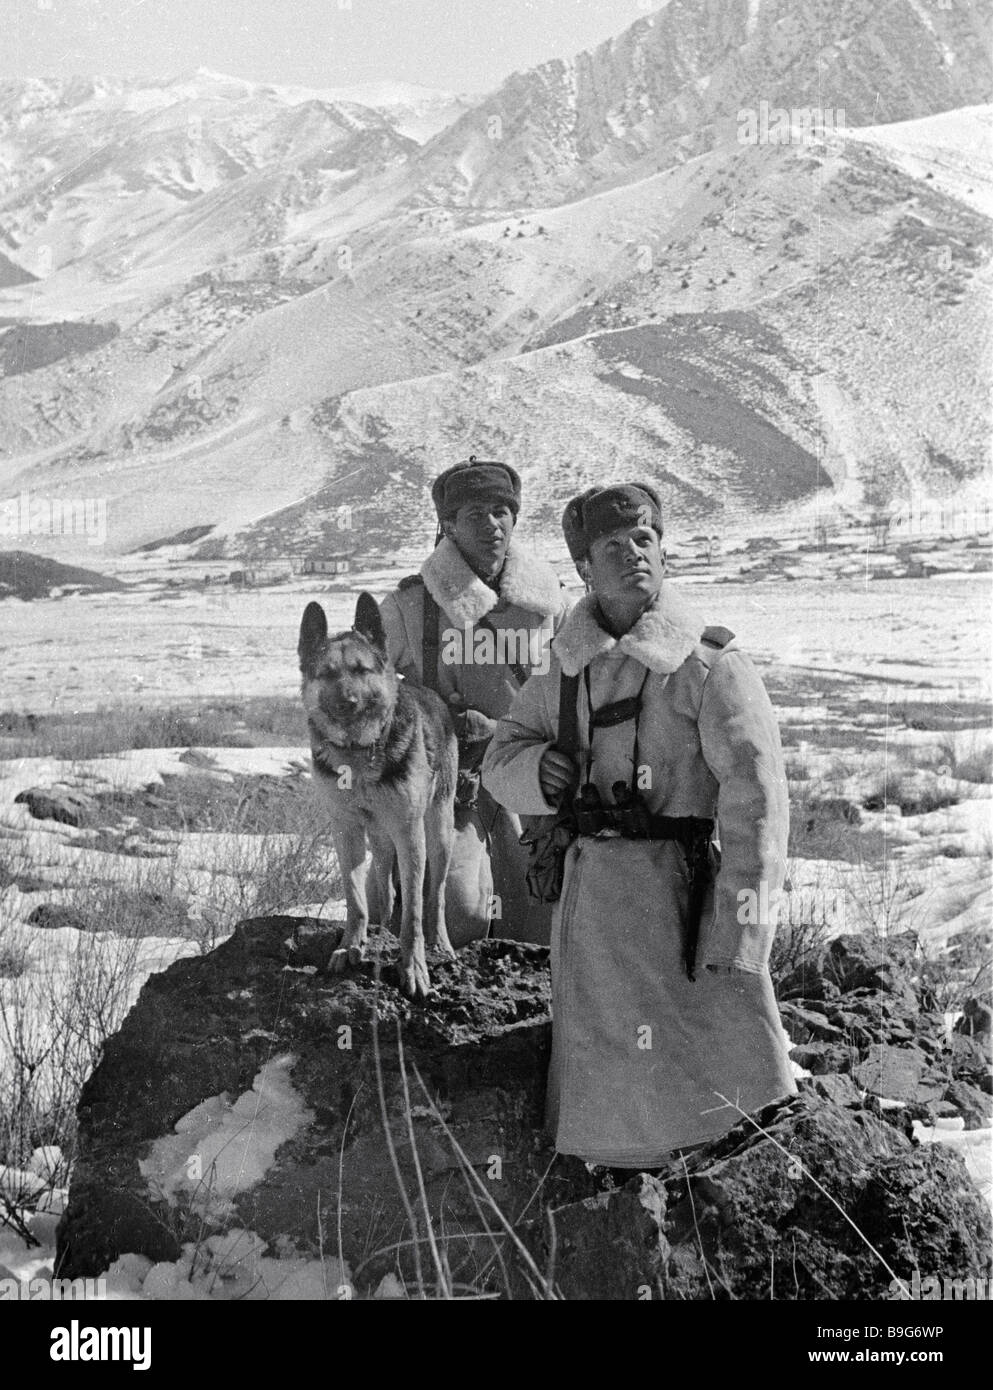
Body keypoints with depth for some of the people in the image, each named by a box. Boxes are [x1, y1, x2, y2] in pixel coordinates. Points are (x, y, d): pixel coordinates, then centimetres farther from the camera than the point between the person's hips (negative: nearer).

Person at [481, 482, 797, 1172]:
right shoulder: (570, 664, 9)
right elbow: (501, 758, 15)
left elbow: (756, 804, -14)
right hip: (585, 886, 6)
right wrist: (539, 768, -10)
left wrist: (737, 938, -19)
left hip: (672, 885, -5)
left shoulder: (712, 664, -9)